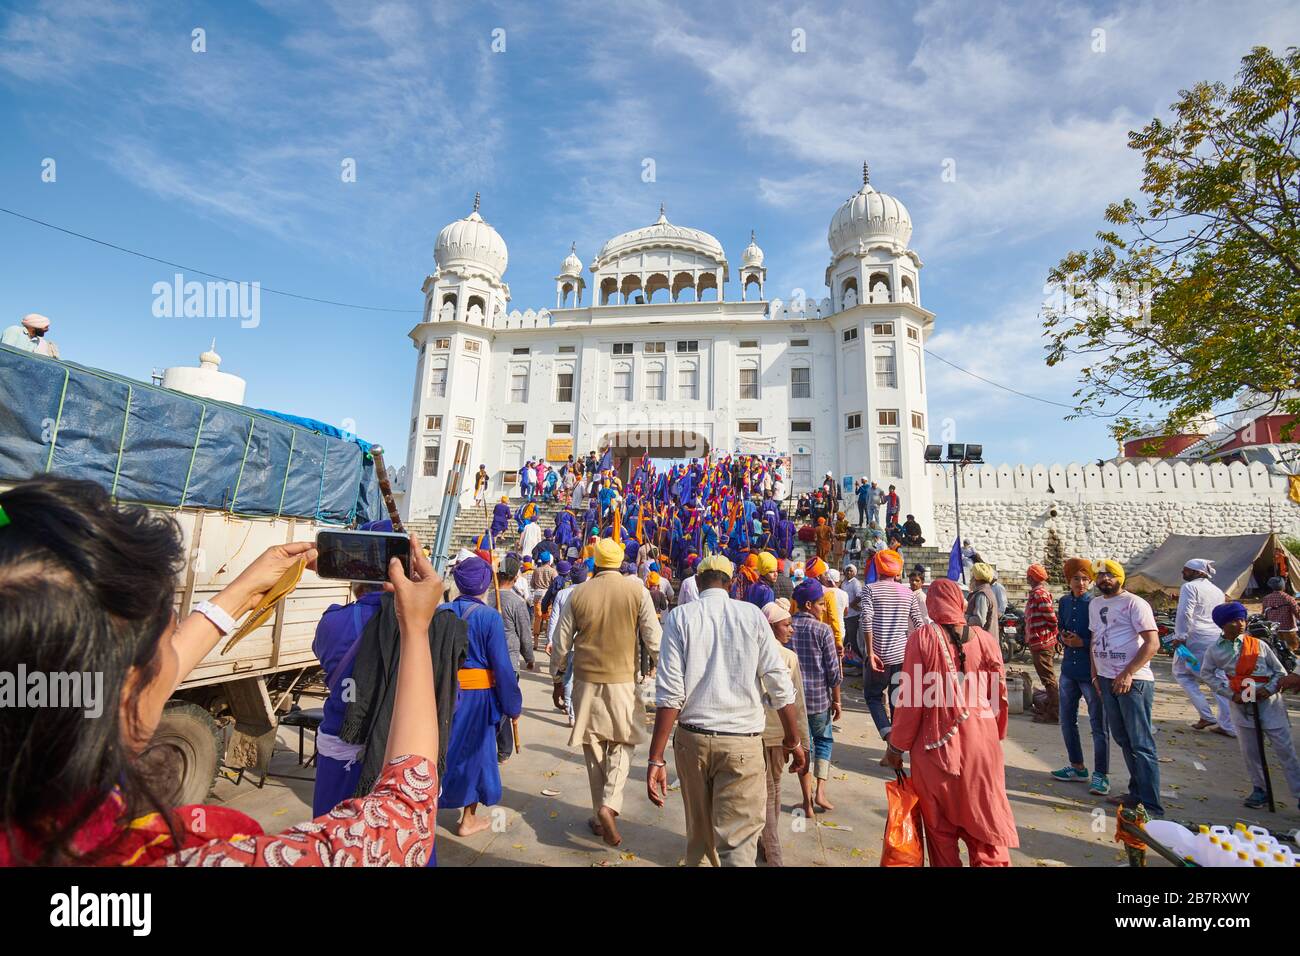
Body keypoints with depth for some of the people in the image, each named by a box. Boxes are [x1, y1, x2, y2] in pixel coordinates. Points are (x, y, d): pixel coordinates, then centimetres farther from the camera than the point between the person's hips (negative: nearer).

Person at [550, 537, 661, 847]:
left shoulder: (578, 594, -4)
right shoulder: (637, 590, -8)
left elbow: (561, 643, 2)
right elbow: (653, 637, -5)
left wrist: (557, 678, 15)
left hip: (586, 681, 1)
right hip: (623, 679, -1)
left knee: (594, 747, 14)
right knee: (622, 743, 14)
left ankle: (600, 816, 22)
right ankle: (609, 804, -4)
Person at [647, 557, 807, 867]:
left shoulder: (679, 617, -4)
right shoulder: (752, 615, -2)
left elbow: (670, 692, -11)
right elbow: (779, 684, -2)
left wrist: (656, 758, -9)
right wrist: (793, 740, 10)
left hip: (692, 738, 1)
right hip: (742, 742, -1)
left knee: (699, 834, 22)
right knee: (738, 842, 5)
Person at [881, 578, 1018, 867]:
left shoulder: (922, 637, -11)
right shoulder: (984, 638, -4)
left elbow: (910, 699, -11)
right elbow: (999, 696, 4)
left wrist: (896, 747, 0)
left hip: (936, 748, -2)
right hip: (980, 746, 2)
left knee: (940, 826, 14)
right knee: (985, 823, 15)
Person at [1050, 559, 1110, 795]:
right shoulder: (1064, 602, 7)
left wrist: (1082, 642, -18)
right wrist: (1064, 639, -4)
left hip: (1091, 671, -6)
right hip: (1069, 669, 6)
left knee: (1098, 725, 3)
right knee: (1067, 720, 14)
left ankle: (1101, 775, 15)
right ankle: (1077, 767, 29)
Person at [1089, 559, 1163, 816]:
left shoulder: (1134, 603, -9)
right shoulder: (1095, 604, 13)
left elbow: (1152, 643, -15)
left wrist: (1128, 674, -19)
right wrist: (1095, 674, 14)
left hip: (1133, 681, -7)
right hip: (1107, 679, 7)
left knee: (1141, 744, -3)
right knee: (1123, 740, 16)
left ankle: (1153, 807, 4)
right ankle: (1136, 793, 28)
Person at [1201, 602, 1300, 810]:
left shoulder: (1258, 644, -1)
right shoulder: (1214, 650, -1)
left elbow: (1280, 671, 4)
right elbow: (1208, 674, 4)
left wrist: (1269, 689, -12)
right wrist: (1231, 694, -5)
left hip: (1269, 701, -1)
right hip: (1241, 706, 1)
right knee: (1250, 751, 8)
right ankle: (1260, 790, 23)